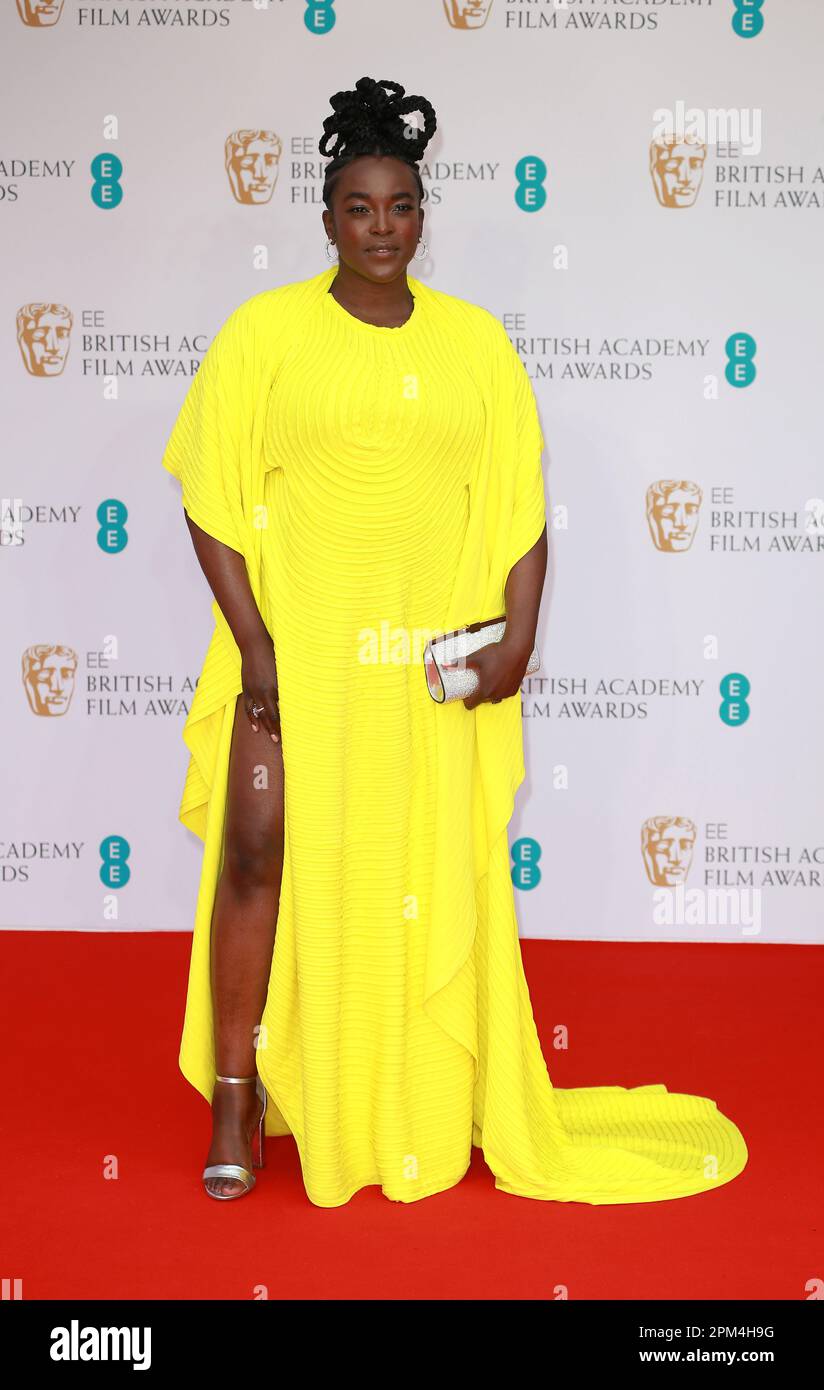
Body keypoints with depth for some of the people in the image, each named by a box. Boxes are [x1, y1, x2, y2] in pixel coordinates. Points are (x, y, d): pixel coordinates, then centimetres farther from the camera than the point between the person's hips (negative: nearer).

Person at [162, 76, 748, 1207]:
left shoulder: (475, 341, 6)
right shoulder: (267, 330, 1)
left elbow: (518, 502, 5)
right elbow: (214, 496, -2)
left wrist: (518, 633, -7)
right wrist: (252, 642, -10)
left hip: (434, 662, 2)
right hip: (296, 648, -1)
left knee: (431, 876, 7)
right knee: (261, 857, -4)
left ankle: (430, 1108, 24)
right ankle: (236, 1099, 13)